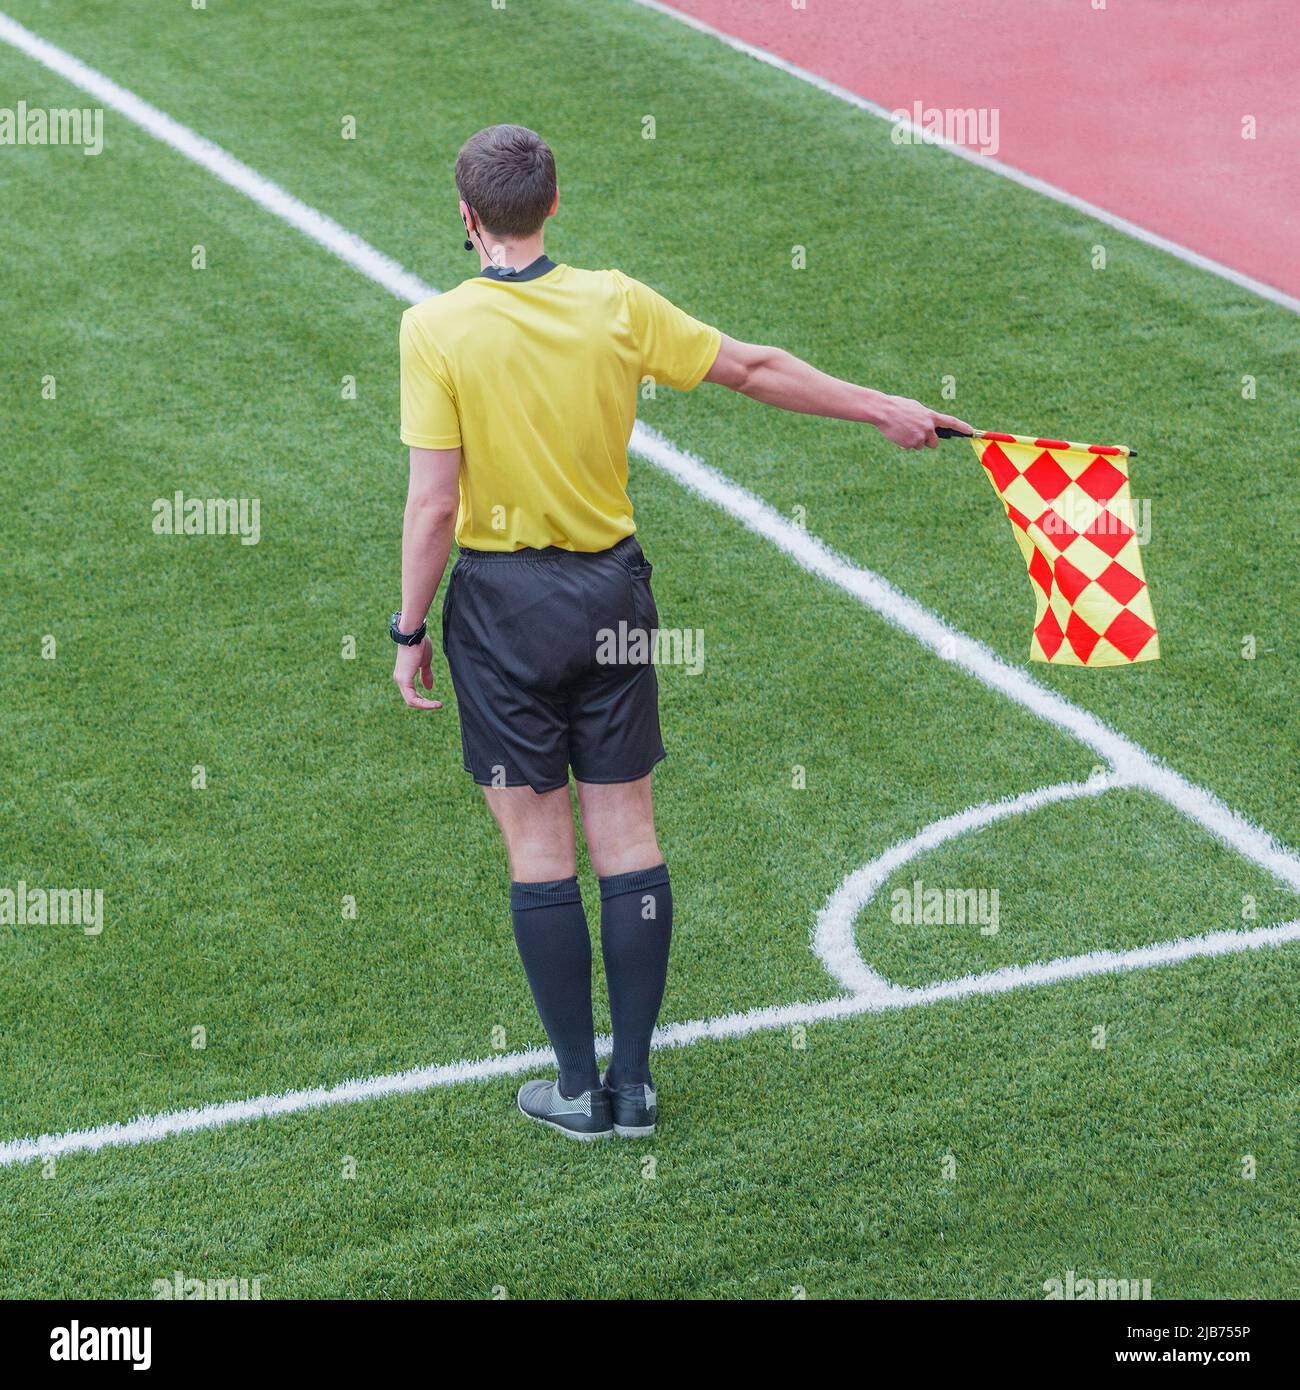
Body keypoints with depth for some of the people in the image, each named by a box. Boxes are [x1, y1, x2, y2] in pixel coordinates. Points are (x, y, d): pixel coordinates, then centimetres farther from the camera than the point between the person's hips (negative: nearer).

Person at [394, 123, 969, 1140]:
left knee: (539, 847, 5)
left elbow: (434, 503, -14)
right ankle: (634, 1081, 14)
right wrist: (885, 409, 17)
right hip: (613, 593, 3)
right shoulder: (615, 304, -3)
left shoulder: (437, 329, -12)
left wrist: (411, 630, -4)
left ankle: (580, 1088, 11)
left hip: (503, 600, -3)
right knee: (627, 834, 9)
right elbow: (756, 369, 5)